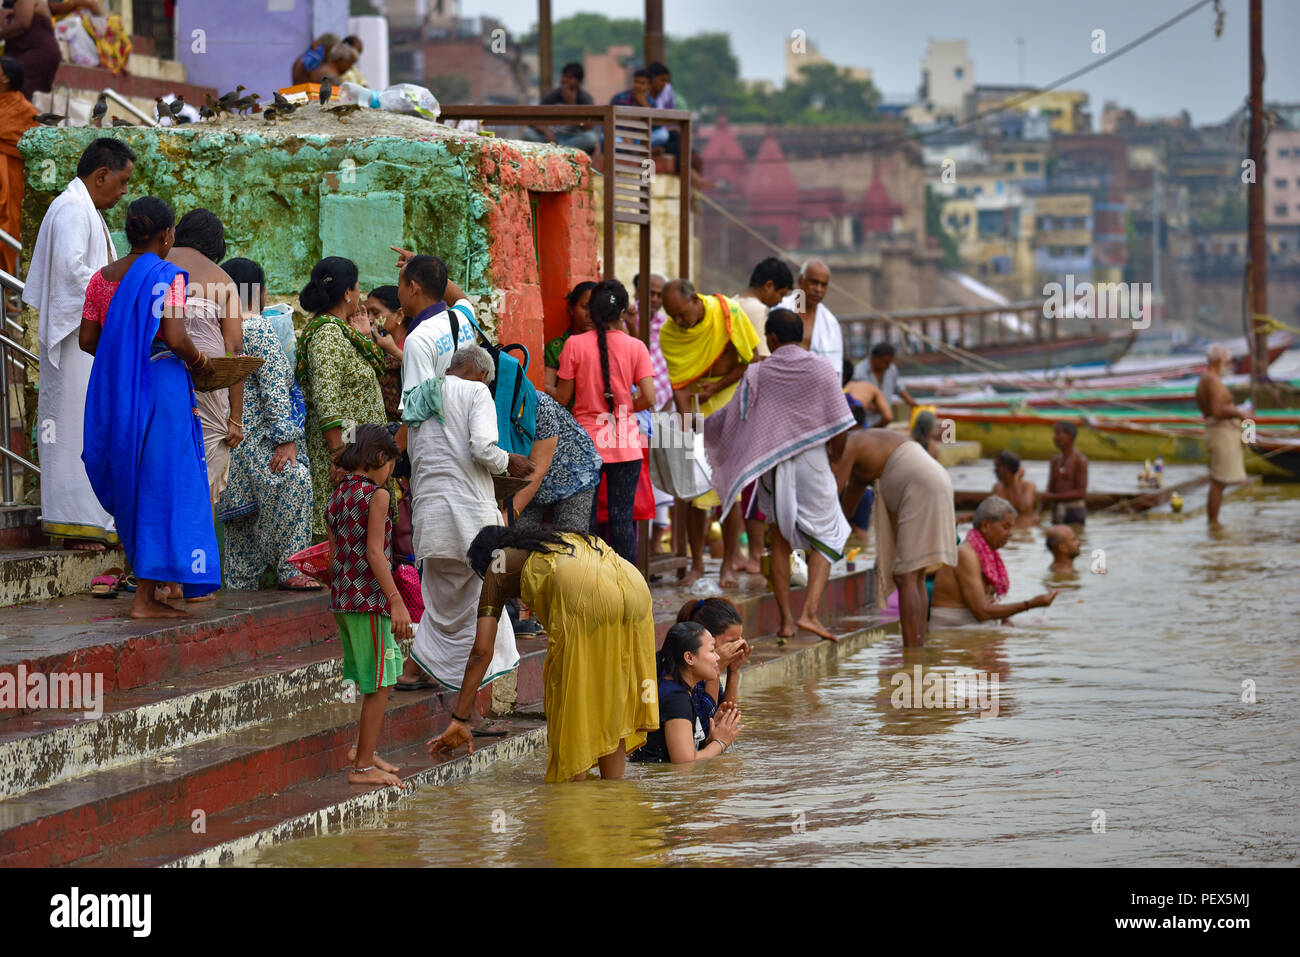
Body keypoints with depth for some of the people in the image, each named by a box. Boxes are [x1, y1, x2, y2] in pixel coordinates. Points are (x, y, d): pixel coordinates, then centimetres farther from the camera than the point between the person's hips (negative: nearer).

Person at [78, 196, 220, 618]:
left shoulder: (102, 278, 7)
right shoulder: (167, 277, -11)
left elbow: (87, 339, 8)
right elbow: (176, 338, -21)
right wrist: (197, 358, -1)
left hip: (115, 391, 7)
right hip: (162, 387, -6)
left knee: (130, 484, 16)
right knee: (160, 486, -1)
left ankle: (148, 589, 21)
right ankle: (145, 598, -2)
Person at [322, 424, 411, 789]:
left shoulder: (336, 497, 13)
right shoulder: (375, 495, -10)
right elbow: (374, 553, -17)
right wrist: (397, 602, -18)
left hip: (342, 598, 8)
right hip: (370, 598, -8)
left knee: (383, 676, 20)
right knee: (379, 683, 0)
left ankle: (362, 748, 20)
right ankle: (363, 766, 3)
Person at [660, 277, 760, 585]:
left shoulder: (729, 313, -12)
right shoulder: (669, 334, -7)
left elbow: (753, 360, -5)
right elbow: (679, 386, -9)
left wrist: (717, 386, -14)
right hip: (697, 408, 1)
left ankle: (729, 565, 3)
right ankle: (697, 563, 9)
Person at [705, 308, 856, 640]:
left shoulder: (756, 374, -1)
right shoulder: (821, 372, -2)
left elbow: (732, 417, 5)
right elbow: (840, 426, -3)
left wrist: (702, 425, 24)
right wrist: (832, 460, 15)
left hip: (771, 464, 2)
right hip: (812, 463, -2)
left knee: (780, 539, 13)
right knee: (824, 539, 5)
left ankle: (785, 619, 8)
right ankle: (810, 612, -13)